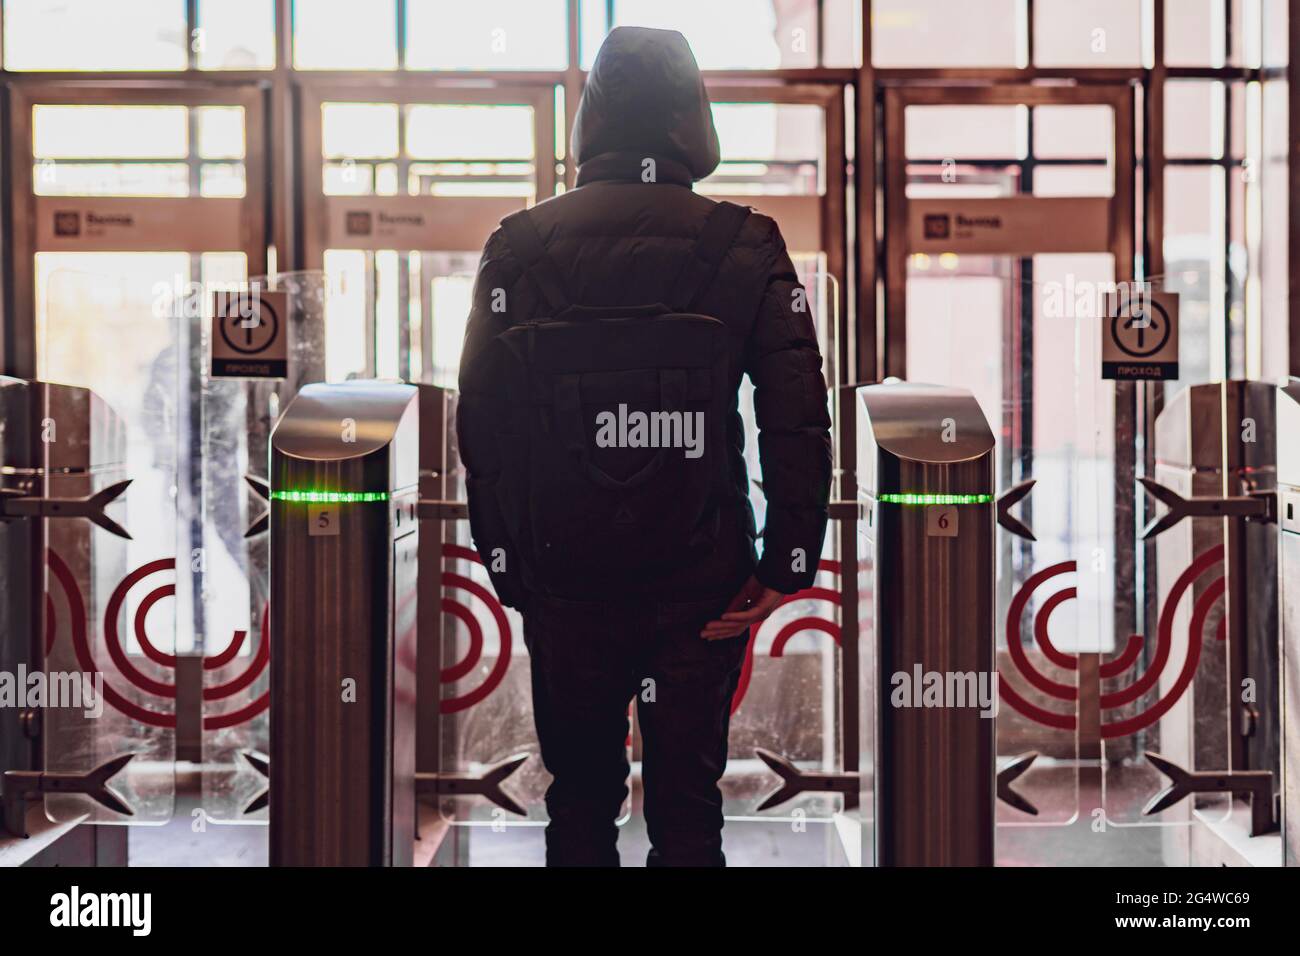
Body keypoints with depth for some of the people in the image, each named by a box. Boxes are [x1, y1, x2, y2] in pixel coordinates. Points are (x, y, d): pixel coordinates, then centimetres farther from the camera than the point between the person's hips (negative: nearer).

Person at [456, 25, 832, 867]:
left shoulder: (518, 248, -2)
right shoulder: (744, 247, -5)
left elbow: (481, 422, 0)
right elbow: (798, 420, -7)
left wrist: (506, 562, 8)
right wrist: (790, 562, 1)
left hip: (563, 584, 1)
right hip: (703, 585, -1)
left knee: (581, 797, 15)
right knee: (687, 799, 10)